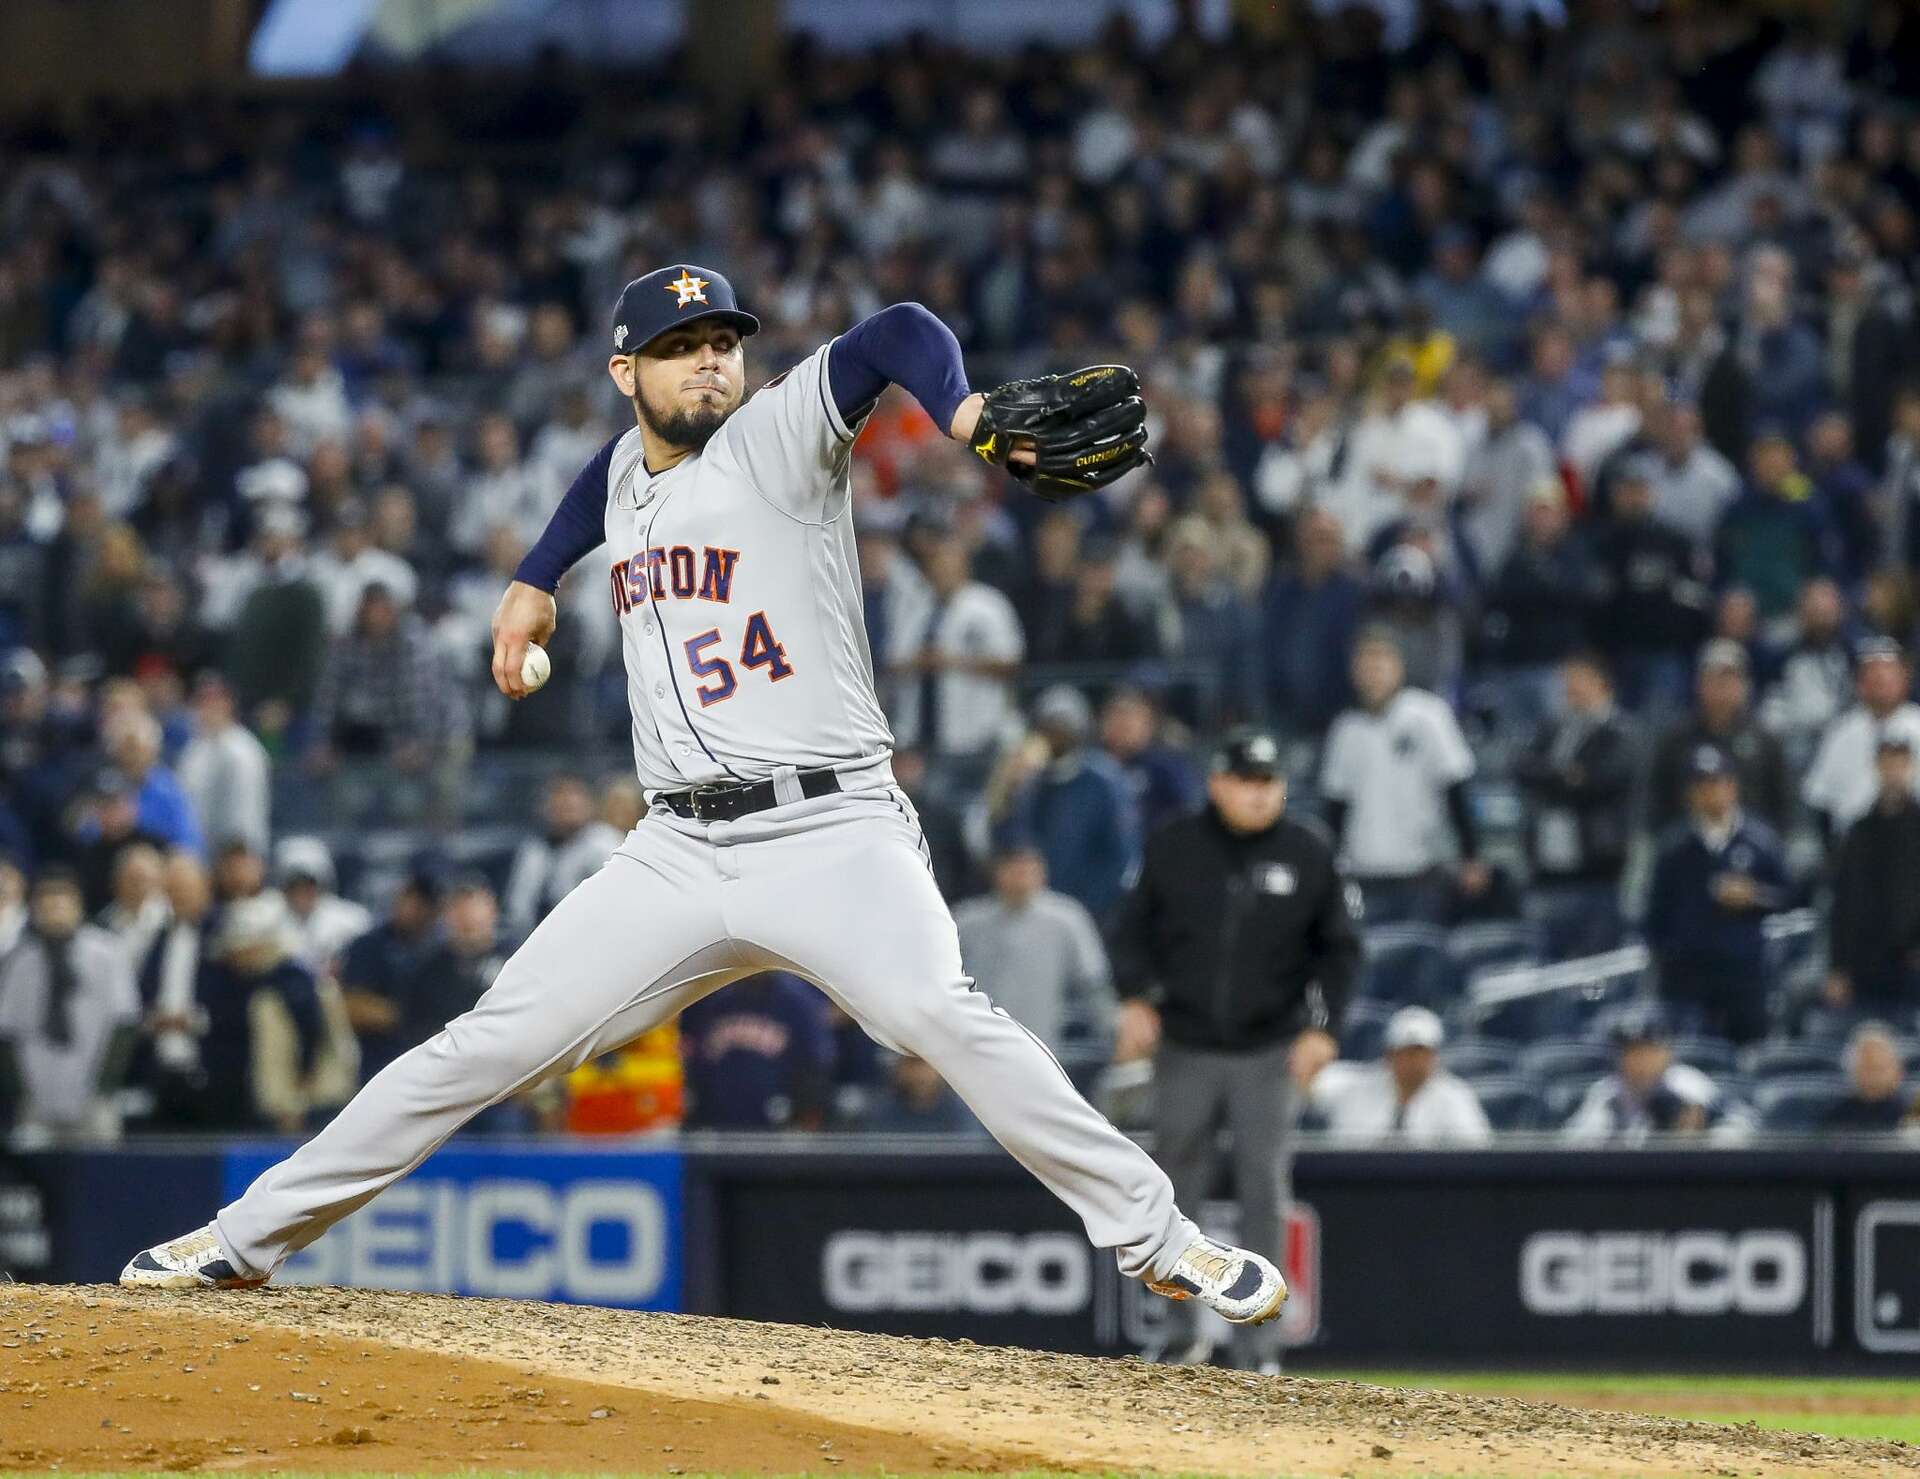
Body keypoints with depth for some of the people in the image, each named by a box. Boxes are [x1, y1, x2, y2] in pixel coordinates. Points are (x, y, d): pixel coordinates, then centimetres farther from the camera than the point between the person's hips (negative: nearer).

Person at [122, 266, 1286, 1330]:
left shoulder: (778, 436, -4)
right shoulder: (627, 474, 14)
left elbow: (900, 335, -22)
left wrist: (972, 419, -40)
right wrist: (536, 583, 40)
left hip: (830, 834, -5)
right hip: (680, 851, 5)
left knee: (935, 1011, -30)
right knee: (492, 1045, 4)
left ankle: (1155, 1237, -27)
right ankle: (250, 1236, 12)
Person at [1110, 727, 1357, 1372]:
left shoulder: (1308, 854, 0)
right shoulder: (1173, 847, 0)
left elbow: (1338, 949, 6)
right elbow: (1133, 929, 7)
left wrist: (1322, 1026, -5)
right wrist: (1136, 998, -9)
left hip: (1268, 1052, -1)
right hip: (1184, 1050, 1)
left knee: (1264, 1193, -3)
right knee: (1174, 1191, 4)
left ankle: (1258, 1344, 1)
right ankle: (1181, 1332, 16)